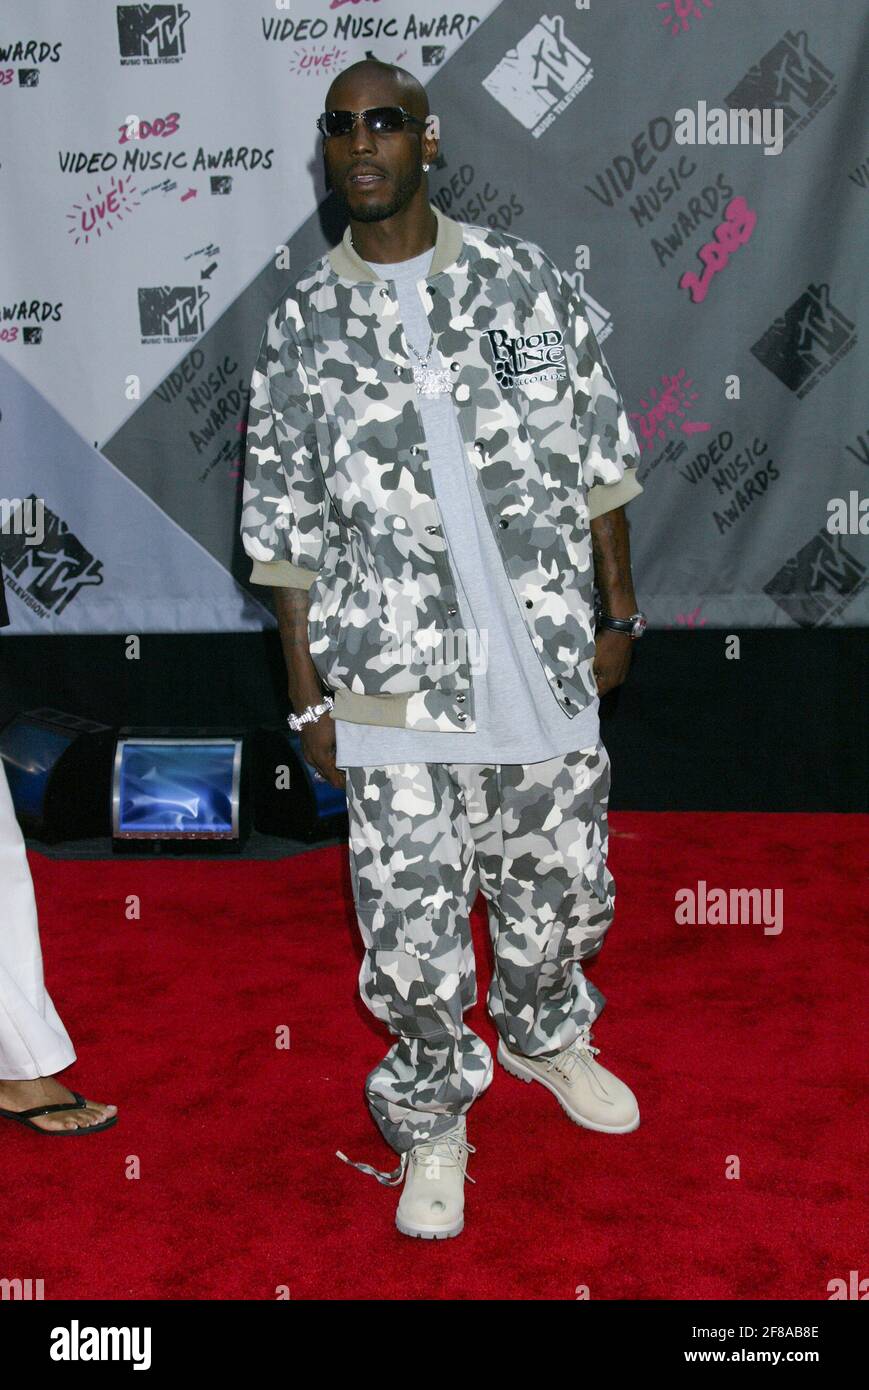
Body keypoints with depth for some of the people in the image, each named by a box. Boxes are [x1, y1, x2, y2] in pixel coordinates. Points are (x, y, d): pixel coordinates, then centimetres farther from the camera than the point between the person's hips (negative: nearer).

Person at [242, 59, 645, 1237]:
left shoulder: (524, 279, 2)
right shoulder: (303, 327, 0)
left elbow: (599, 454, 6)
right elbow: (286, 526, 2)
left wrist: (617, 613, 6)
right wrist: (308, 696, 1)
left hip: (546, 664, 2)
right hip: (396, 690, -1)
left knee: (559, 889, 17)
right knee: (411, 927, 4)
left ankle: (544, 1035, 48)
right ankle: (432, 1124, 30)